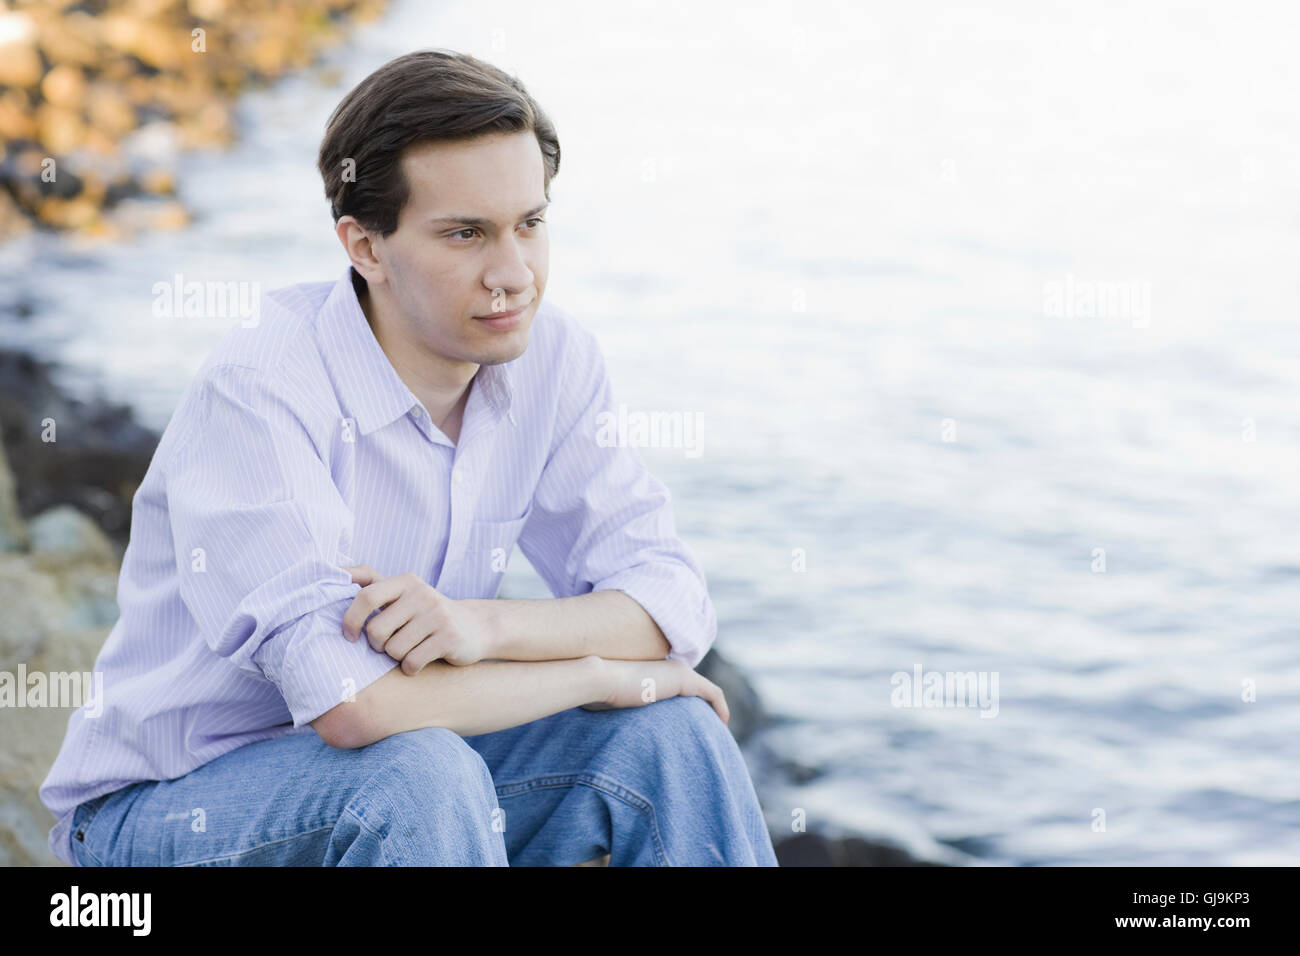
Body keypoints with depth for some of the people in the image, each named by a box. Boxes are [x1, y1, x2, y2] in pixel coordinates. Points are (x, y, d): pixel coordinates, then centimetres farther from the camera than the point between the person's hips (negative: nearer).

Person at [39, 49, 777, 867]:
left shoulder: (550, 358, -7)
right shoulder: (259, 391, -26)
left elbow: (673, 600, -10)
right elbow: (351, 700, -34)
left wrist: (487, 623, -30)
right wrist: (611, 674, -21)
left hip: (389, 783, 6)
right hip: (164, 807, -6)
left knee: (668, 732, -14)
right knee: (422, 781, -34)